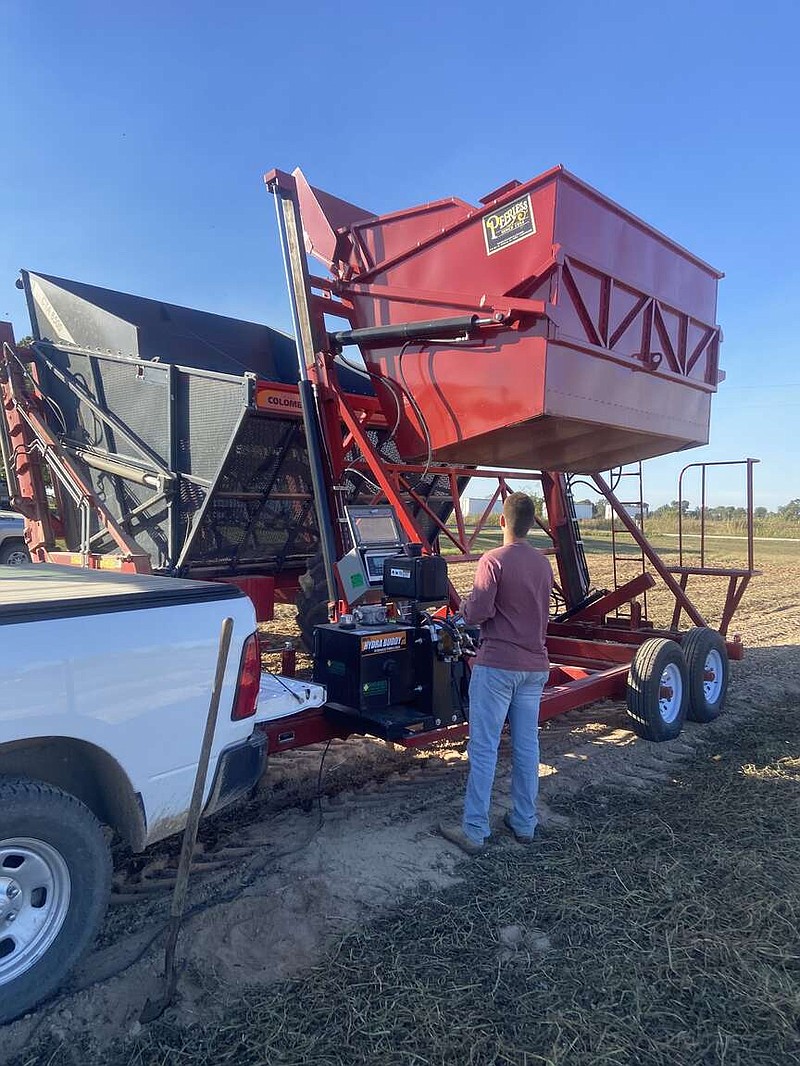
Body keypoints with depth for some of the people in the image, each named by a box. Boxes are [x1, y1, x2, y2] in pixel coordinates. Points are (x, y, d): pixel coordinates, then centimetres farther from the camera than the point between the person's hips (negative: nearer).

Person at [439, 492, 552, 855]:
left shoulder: (494, 560, -14)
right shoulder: (543, 564, 8)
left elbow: (478, 613, -17)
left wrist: (467, 603, 3)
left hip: (496, 665, -6)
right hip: (535, 665, 7)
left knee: (484, 748, 1)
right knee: (526, 747, 14)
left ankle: (474, 831, 9)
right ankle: (524, 824, 26)